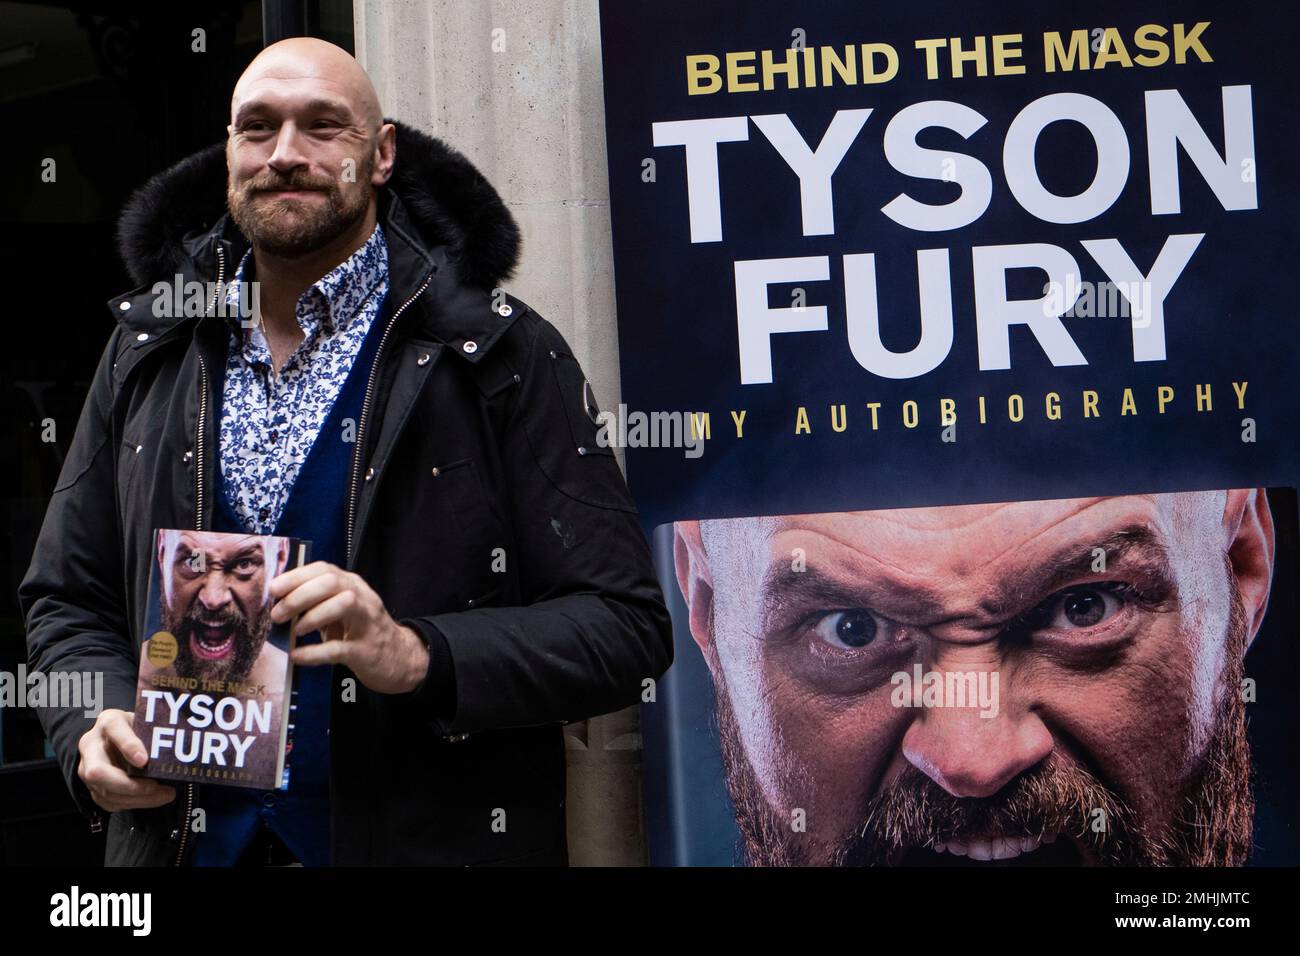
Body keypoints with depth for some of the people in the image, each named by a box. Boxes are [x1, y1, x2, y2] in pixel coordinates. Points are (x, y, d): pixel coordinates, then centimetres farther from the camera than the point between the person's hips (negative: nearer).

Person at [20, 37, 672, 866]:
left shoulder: (504, 353, -8)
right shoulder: (147, 353, 6)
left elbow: (627, 626, -12)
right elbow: (65, 599, 12)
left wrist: (418, 656, -27)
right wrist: (96, 731, -8)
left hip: (436, 838, -3)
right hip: (181, 836, 4)